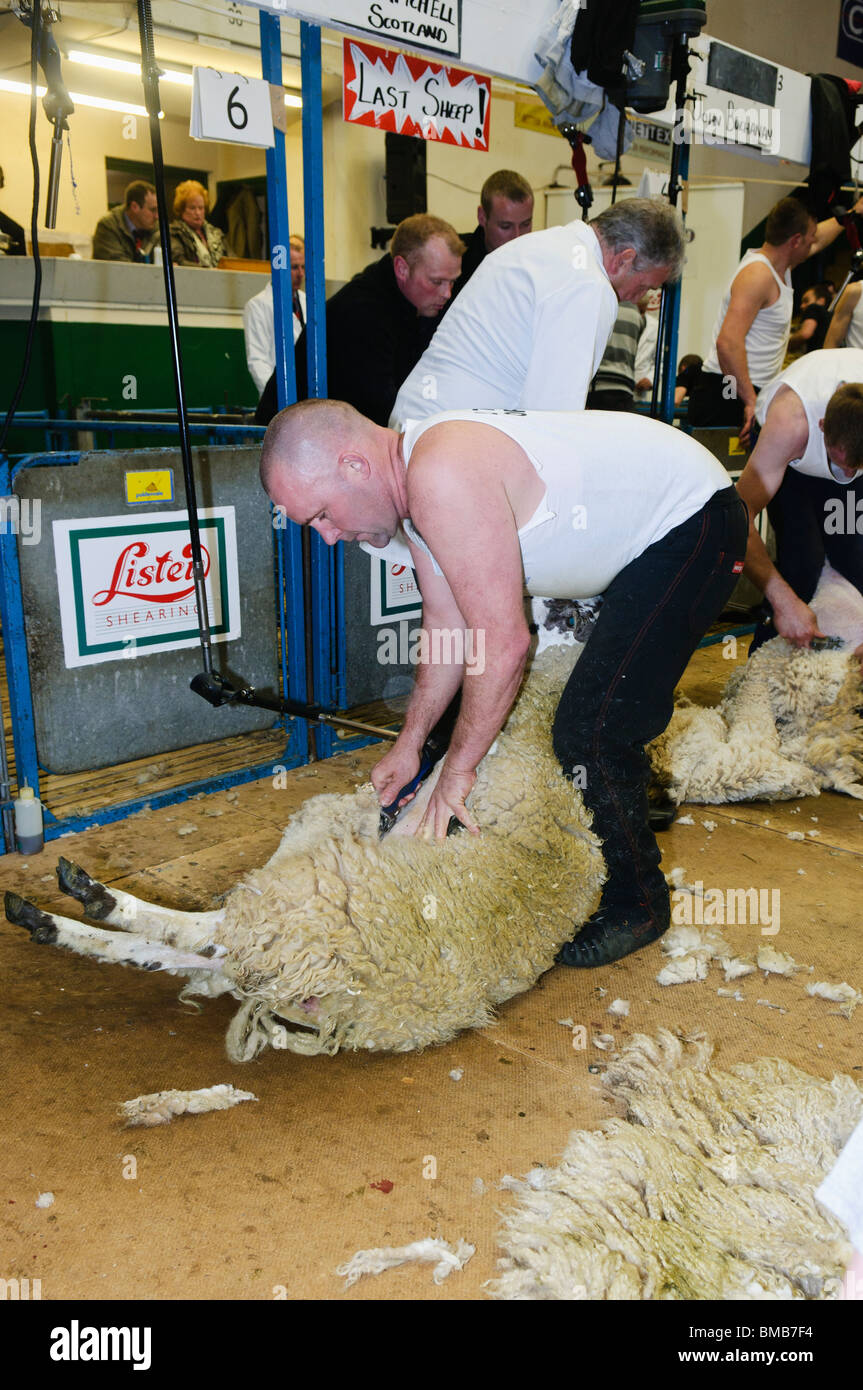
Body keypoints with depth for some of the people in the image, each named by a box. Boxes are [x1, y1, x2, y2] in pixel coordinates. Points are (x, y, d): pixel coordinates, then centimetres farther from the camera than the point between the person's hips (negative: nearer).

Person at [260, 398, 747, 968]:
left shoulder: (443, 477, -31)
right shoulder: (416, 482, 0)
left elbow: (502, 644, -29)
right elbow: (449, 624, 8)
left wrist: (458, 768, -17)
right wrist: (410, 743, 11)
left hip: (692, 527, -10)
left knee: (592, 732, -11)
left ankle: (637, 905, 9)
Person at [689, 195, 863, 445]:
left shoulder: (779, 265, 16)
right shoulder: (758, 274, -15)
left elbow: (818, 241, 41)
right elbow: (728, 342, -27)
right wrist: (750, 401, -27)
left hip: (751, 395, 10)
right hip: (731, 399, -10)